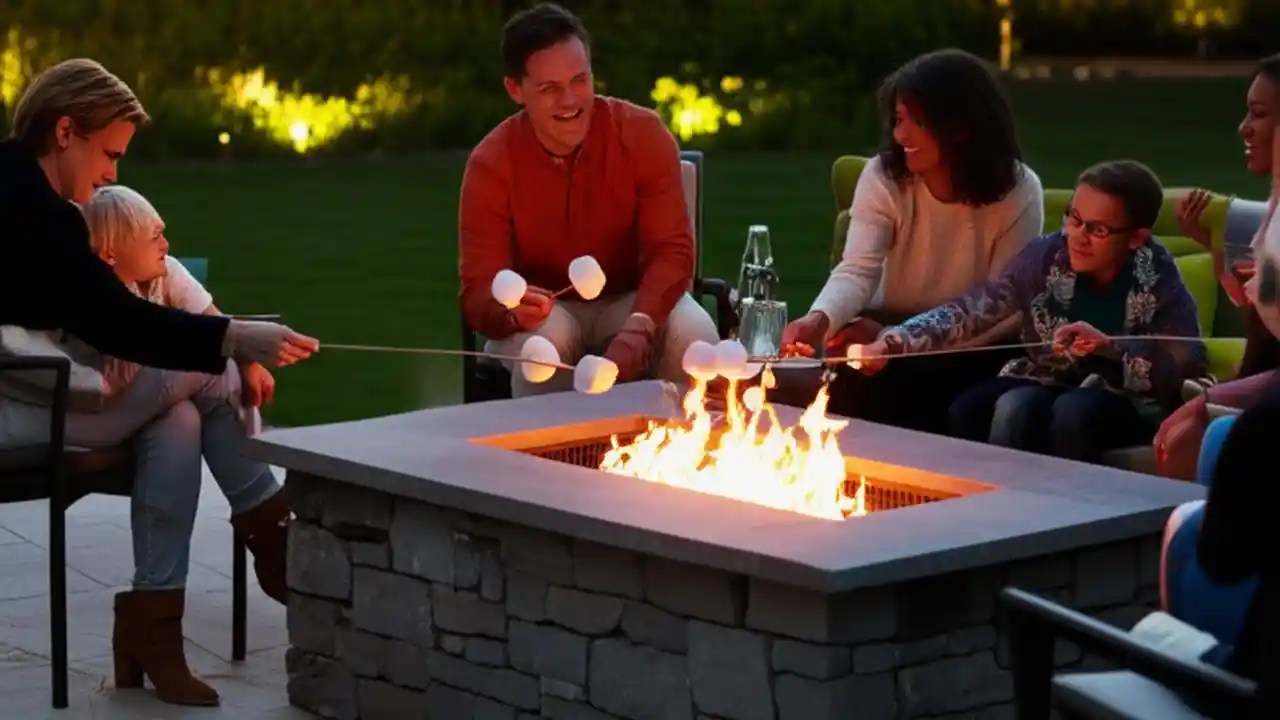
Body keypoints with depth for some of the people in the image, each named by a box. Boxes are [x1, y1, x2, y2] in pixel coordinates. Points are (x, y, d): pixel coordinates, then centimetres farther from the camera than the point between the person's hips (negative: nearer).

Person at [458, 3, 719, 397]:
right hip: (546, 312, -1)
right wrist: (512, 309, -46)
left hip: (631, 302, 1)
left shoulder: (643, 133, -16)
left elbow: (672, 250, -20)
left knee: (694, 334, -30)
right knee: (543, 338, -35)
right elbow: (478, 293, -20)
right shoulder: (490, 163, -17)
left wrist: (635, 333, -40)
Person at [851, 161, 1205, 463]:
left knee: (1073, 410, -36)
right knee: (966, 411, -27)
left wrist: (1109, 346, -32)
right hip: (1045, 385, 3)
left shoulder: (1157, 276, -15)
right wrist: (894, 342, -25)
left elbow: (1189, 362, -20)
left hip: (1125, 402, -2)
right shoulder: (1045, 256, -9)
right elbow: (969, 312, -10)